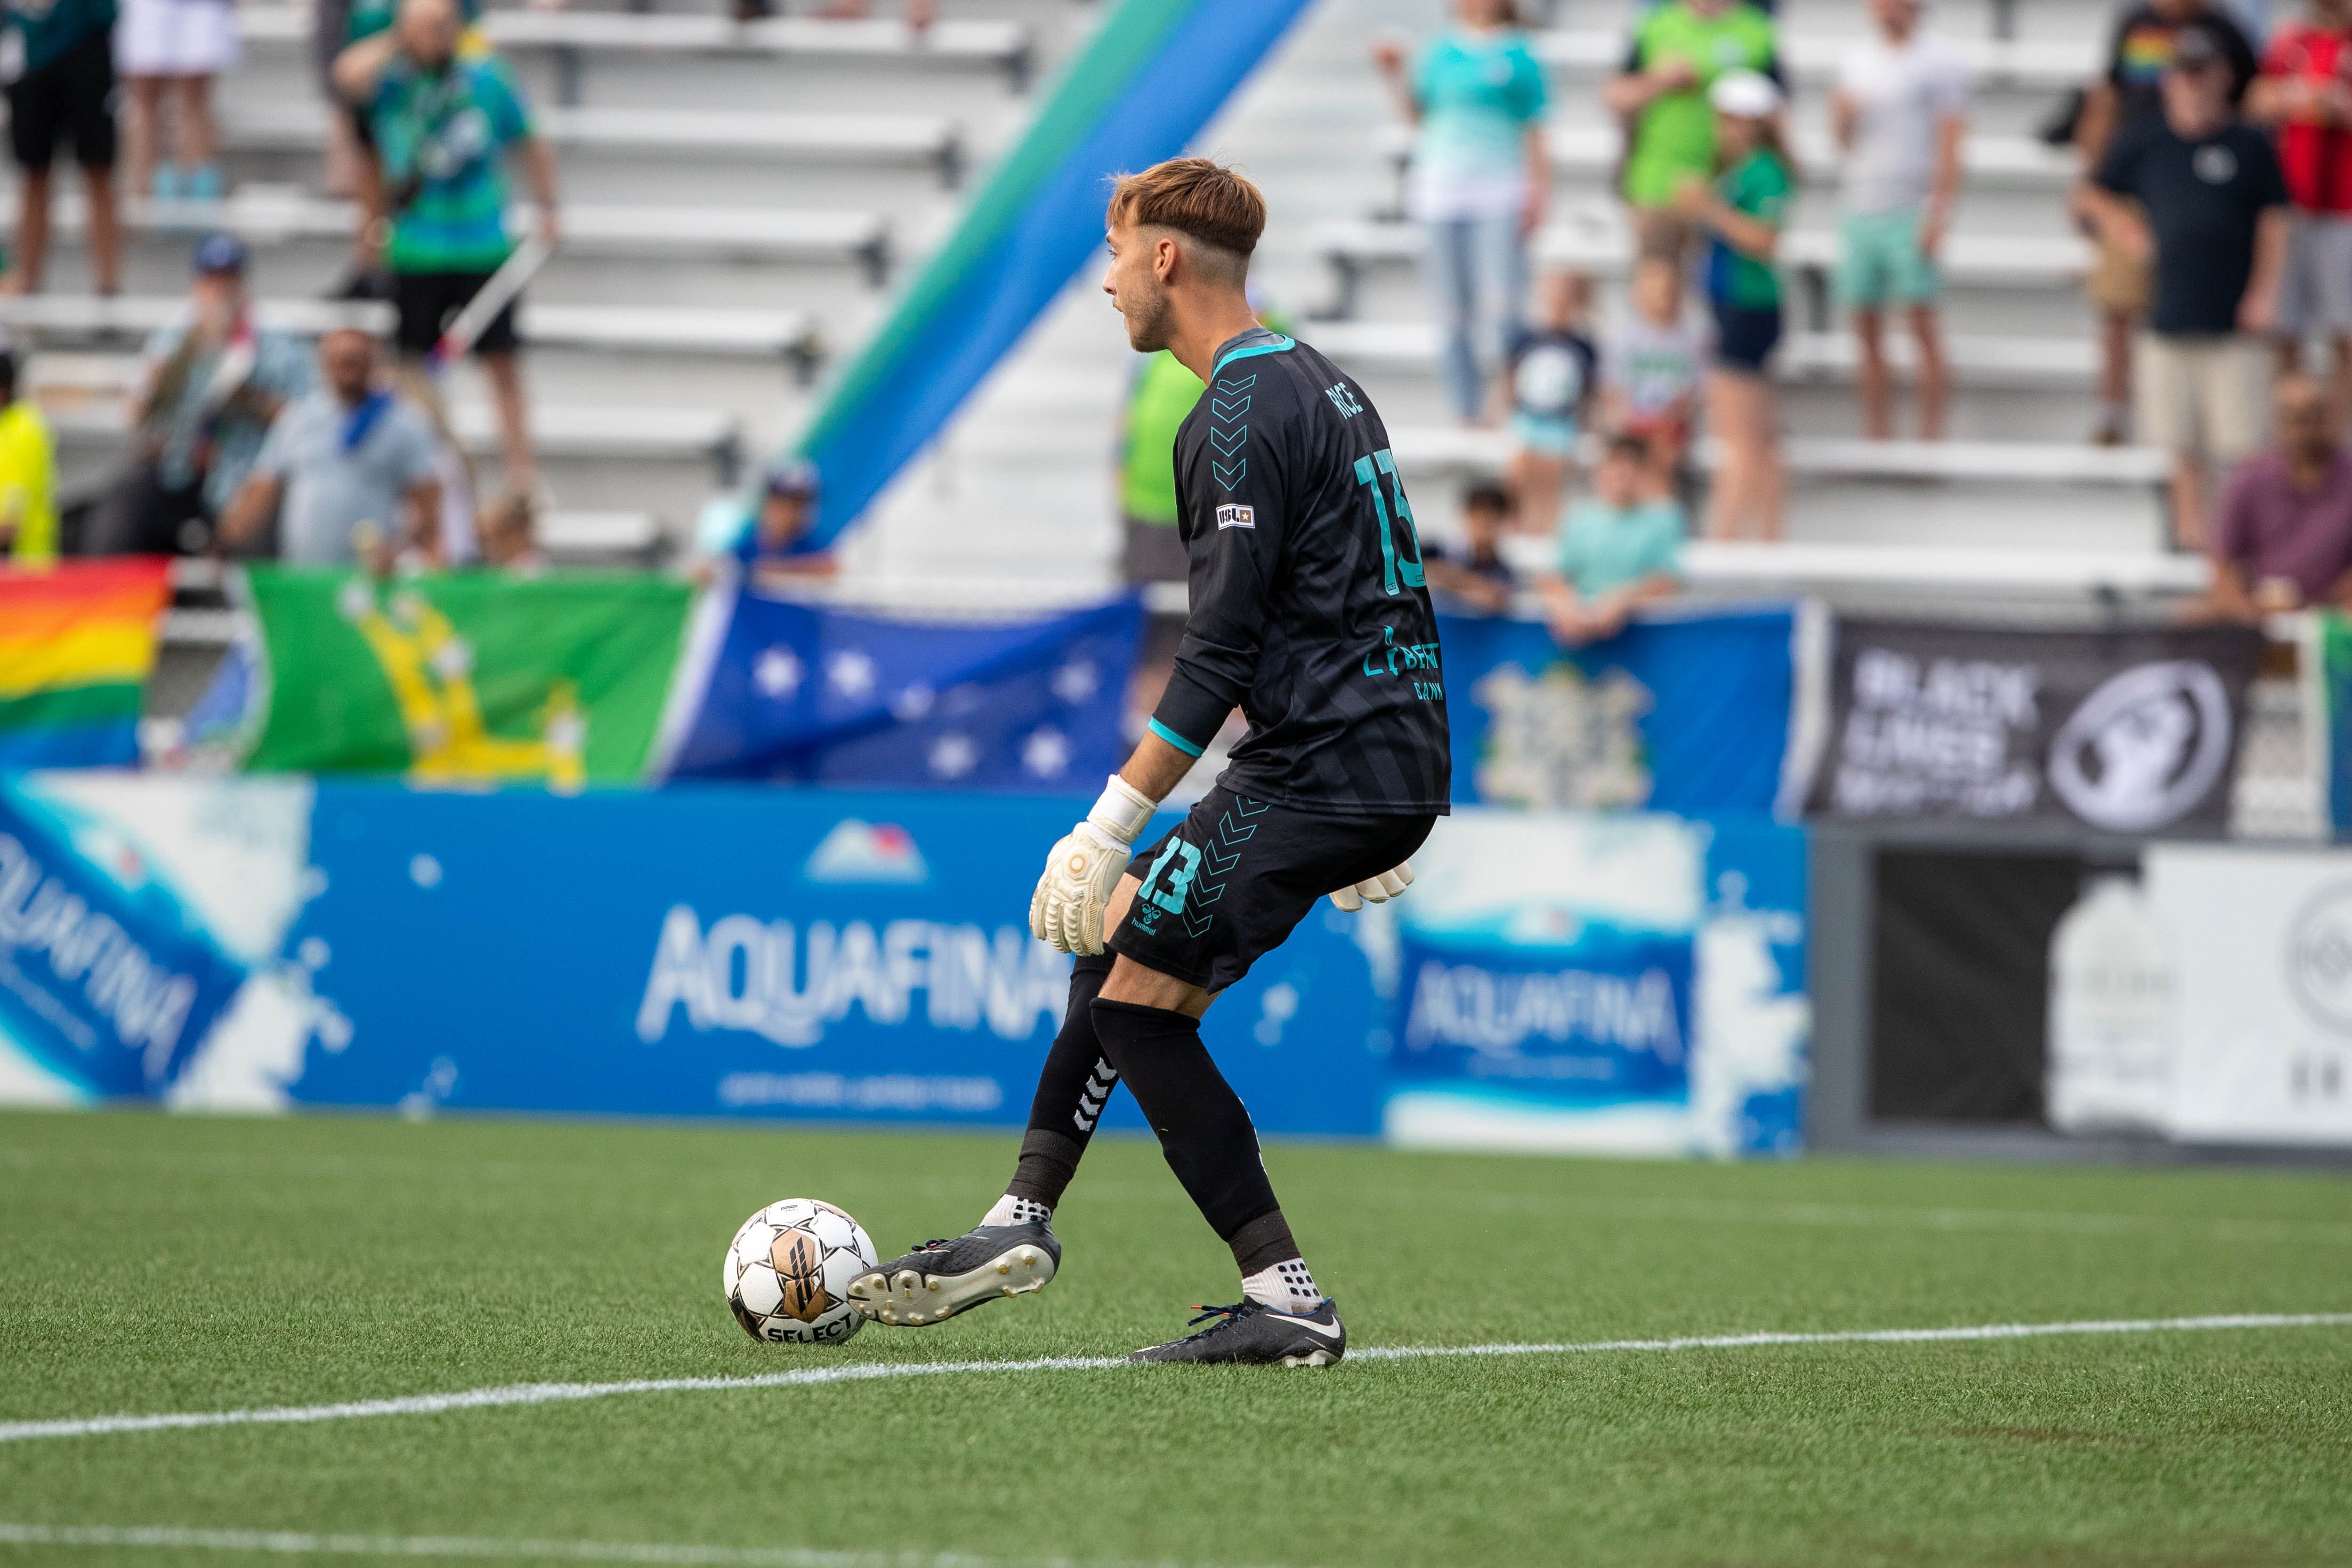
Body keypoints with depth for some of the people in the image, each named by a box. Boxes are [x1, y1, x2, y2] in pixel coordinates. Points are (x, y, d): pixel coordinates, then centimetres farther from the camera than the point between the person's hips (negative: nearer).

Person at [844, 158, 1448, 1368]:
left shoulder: (1239, 419, -14)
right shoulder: (1324, 385, 17)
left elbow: (1221, 656, -20)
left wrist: (1110, 826, -19)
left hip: (1318, 771, -10)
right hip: (1393, 772, 10)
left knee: (1138, 999, -5)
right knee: (1114, 937, 18)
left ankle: (1287, 1301, -9)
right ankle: (1021, 1225, 18)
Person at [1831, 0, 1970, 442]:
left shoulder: (1940, 62, -2)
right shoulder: (1857, 59, 16)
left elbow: (1949, 145, -8)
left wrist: (1939, 214, -17)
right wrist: (1842, 118, -3)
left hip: (1912, 211, -6)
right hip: (1858, 207, 6)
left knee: (1922, 323, -7)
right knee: (1866, 331, 4)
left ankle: (1931, 435, -5)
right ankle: (1877, 437, 8)